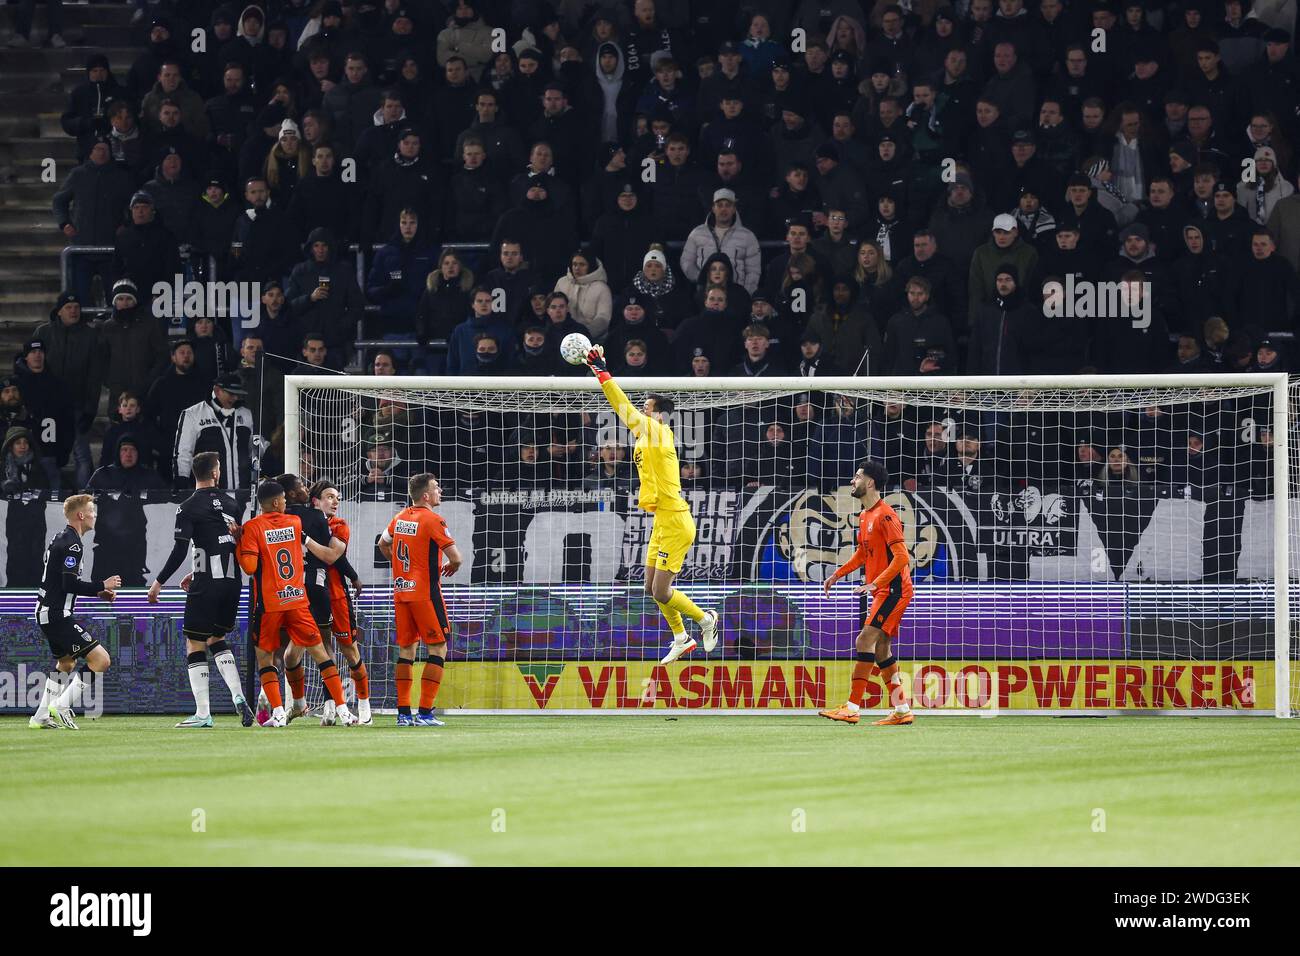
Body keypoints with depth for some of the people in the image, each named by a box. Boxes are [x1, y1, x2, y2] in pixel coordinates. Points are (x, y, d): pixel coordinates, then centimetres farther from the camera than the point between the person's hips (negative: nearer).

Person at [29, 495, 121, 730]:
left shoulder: (59, 540, 17)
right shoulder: (73, 544, -15)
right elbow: (70, 584, -23)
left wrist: (97, 593, 18)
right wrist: (102, 586, -11)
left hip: (46, 612, 11)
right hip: (58, 615, -11)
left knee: (66, 663, 29)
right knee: (101, 659, -13)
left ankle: (42, 716, 29)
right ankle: (61, 706, -12)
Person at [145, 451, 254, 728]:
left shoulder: (188, 508, -9)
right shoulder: (230, 503, 9)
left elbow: (180, 550, -14)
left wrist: (159, 582, -5)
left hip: (206, 585, -6)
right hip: (232, 581, 6)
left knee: (195, 643, 2)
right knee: (217, 639, 20)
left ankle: (203, 713, -1)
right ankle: (238, 697, 2)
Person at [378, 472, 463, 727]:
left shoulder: (400, 518, 10)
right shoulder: (433, 520, -12)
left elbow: (383, 545, 26)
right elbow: (455, 557, -14)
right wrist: (452, 567, 8)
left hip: (401, 592, 7)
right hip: (425, 592, -7)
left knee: (406, 649, 11)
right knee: (438, 649, -2)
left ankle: (403, 713, 8)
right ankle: (425, 713, -9)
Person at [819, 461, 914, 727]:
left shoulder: (885, 515, -16)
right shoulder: (865, 516, 14)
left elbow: (902, 556, -21)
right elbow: (863, 554, 28)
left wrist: (875, 583, -25)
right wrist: (838, 574, 18)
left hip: (893, 589, -10)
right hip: (881, 592, 10)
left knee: (865, 641, -16)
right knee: (881, 649, 10)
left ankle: (852, 708, -19)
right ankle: (902, 710, 15)